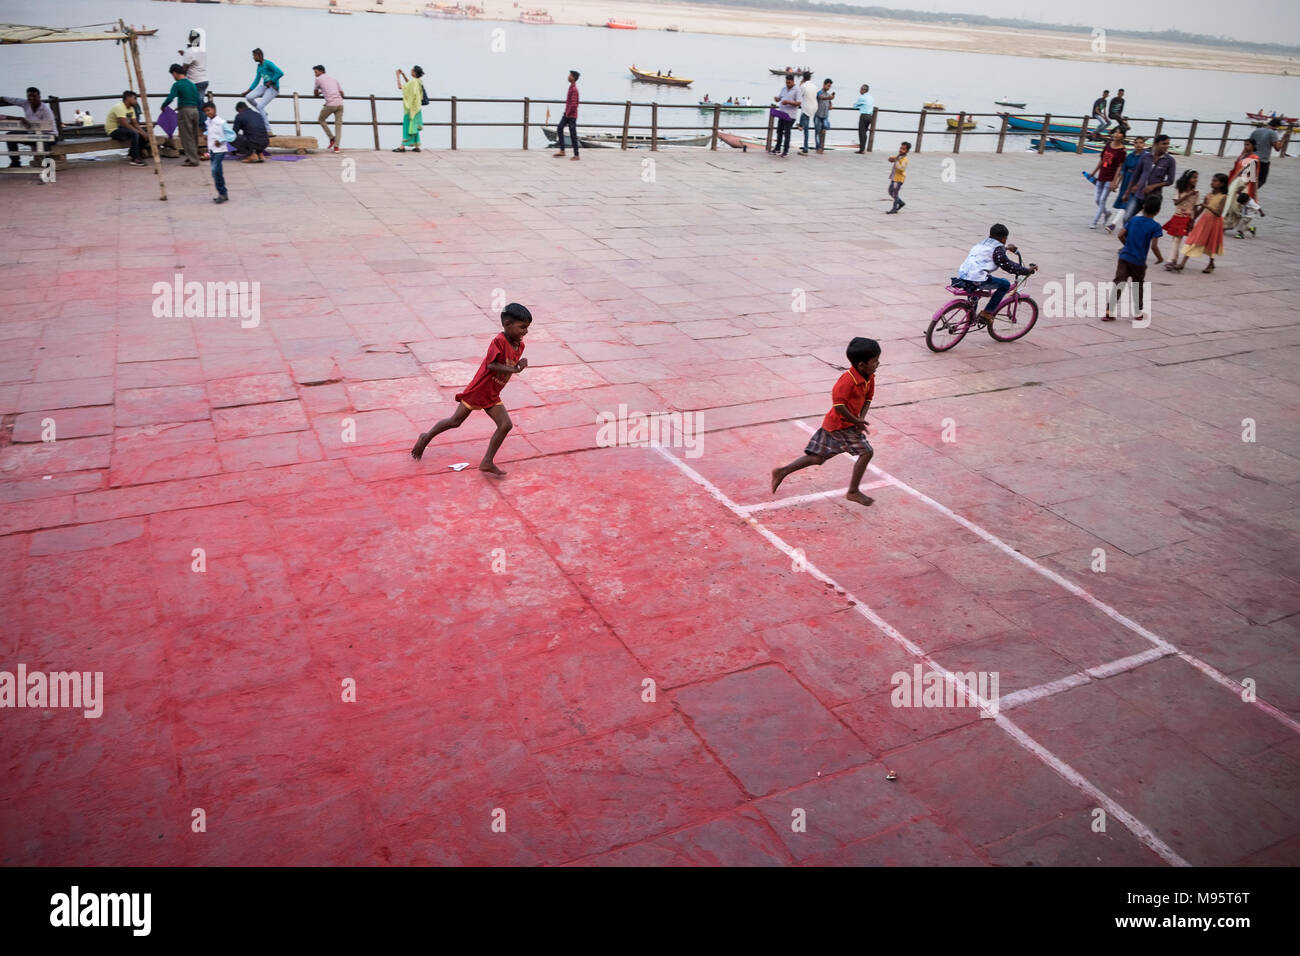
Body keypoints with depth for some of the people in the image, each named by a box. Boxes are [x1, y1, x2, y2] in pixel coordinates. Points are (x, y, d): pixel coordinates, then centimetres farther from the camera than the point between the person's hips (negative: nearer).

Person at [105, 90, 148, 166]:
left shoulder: (131, 108, 8)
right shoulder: (119, 107, -21)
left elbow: (135, 123, 6)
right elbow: (125, 124, -28)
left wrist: (143, 132, -10)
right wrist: (138, 131, -25)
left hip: (121, 128, 9)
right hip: (113, 131, -9)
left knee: (142, 135, 1)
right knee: (134, 134, -31)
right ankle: (135, 159, -31)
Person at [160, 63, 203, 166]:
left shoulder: (177, 85, -8)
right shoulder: (191, 84, 12)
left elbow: (170, 98, -16)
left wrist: (162, 106, 3)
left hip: (185, 111, -6)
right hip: (195, 110, 6)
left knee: (187, 137, -2)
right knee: (194, 136, 14)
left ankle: (192, 160, -4)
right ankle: (194, 157, 22)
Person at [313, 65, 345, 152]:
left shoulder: (319, 79, 9)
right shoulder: (334, 79, 23)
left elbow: (315, 93, 23)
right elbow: (342, 94, 24)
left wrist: (319, 93, 46)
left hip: (330, 105, -4)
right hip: (340, 104, 4)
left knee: (320, 120, 17)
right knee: (338, 125, 6)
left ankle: (332, 139, 9)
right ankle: (336, 147, -4)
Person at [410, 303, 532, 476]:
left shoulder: (520, 345, 1)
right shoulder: (499, 341, -23)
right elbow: (491, 364, -29)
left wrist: (519, 365, -11)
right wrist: (512, 369, -31)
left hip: (492, 396, 7)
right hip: (477, 390, -7)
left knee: (506, 425, -7)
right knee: (455, 421, 6)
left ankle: (487, 462, -1)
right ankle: (426, 438, 30)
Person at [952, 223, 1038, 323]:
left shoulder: (982, 243, 26)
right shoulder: (998, 248, -1)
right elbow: (1007, 265, -5)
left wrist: (1006, 247, 62)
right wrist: (1027, 270, 4)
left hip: (961, 276, 9)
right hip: (976, 280, -9)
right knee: (1005, 284, 2)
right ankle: (986, 313, 1)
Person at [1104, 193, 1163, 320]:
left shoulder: (1133, 220, 4)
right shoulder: (1155, 226, -8)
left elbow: (1121, 235, 2)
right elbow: (1154, 246, -15)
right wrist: (1160, 257, 1)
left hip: (1124, 257, 2)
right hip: (1139, 262, -2)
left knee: (1118, 283, -4)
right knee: (1138, 286, 16)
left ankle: (1109, 312, -14)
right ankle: (1138, 312, 27)